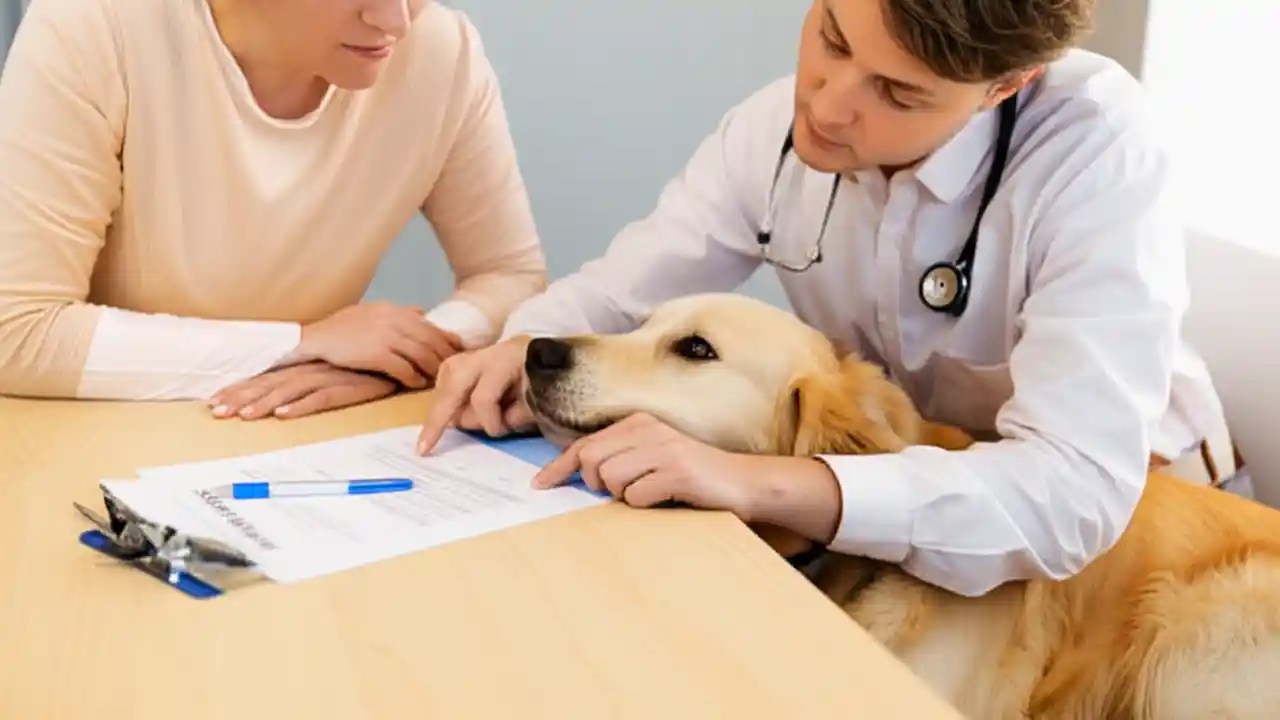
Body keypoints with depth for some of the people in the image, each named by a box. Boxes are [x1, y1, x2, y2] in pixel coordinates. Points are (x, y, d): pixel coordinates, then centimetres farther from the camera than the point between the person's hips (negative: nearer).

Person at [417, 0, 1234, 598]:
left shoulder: (1094, 141, -29)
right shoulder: (776, 128, -13)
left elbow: (1078, 486, -36)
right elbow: (617, 294, -3)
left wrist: (755, 479, -45)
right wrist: (527, 349, -25)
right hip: (892, 469, 4)